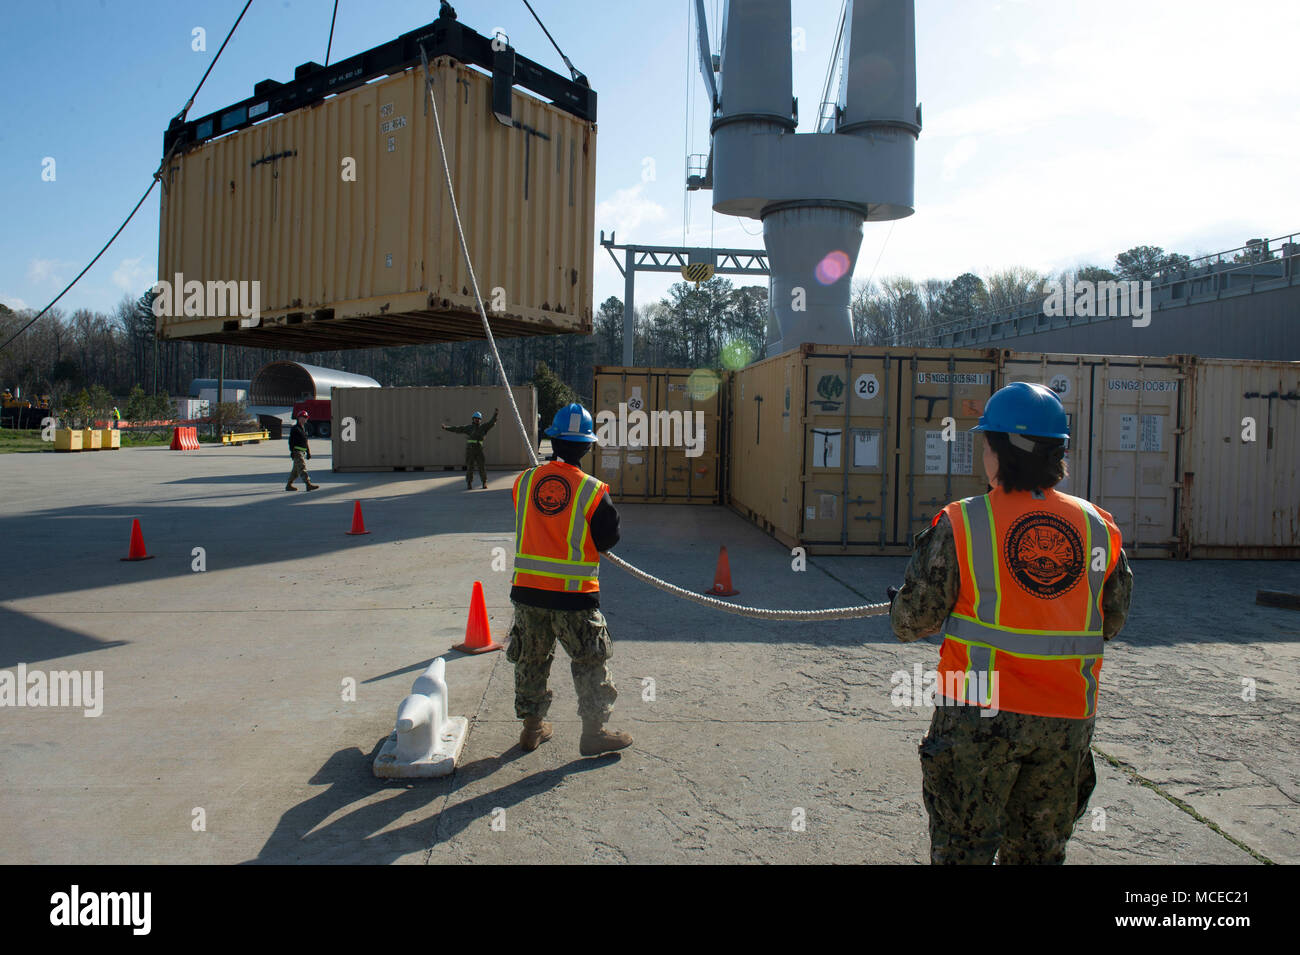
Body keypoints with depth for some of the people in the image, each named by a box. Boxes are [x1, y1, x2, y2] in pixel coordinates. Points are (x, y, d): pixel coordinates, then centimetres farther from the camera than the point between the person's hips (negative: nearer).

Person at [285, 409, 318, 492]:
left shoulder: (304, 428, 19)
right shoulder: (295, 429, -8)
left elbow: (306, 441, 24)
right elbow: (291, 441, -12)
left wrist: (308, 452, 21)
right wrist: (292, 452, -17)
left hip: (303, 452, 9)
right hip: (297, 452, -9)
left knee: (296, 470, 13)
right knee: (302, 468, -14)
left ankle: (289, 485, 22)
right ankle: (308, 484, -21)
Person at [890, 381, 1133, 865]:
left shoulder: (961, 524, -13)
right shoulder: (1098, 527, -1)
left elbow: (913, 622, -10)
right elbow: (1110, 622, 9)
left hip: (980, 715, -4)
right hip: (1068, 720, 4)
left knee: (963, 848, 10)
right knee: (1039, 851, 20)